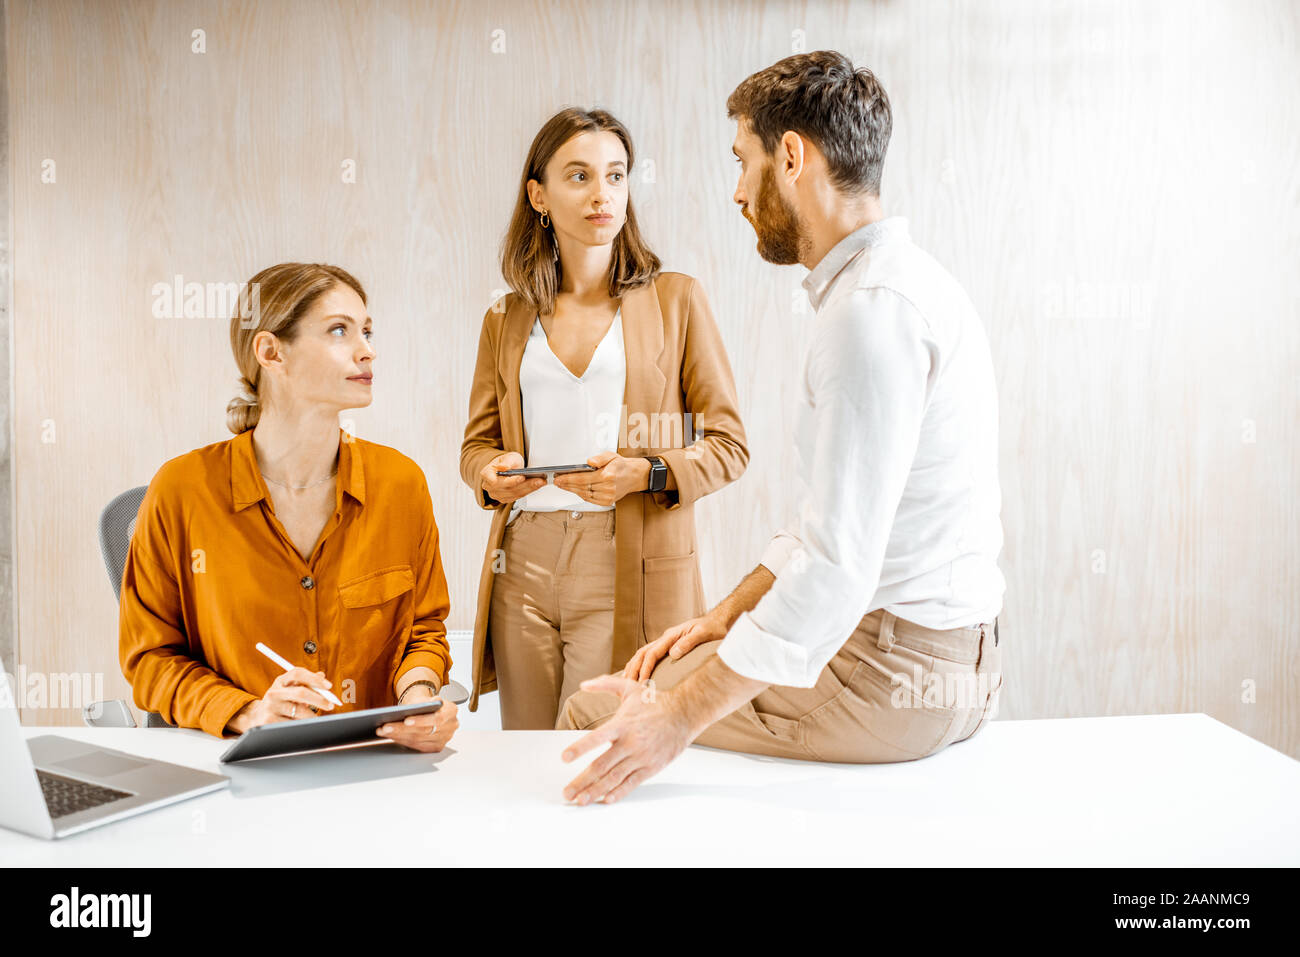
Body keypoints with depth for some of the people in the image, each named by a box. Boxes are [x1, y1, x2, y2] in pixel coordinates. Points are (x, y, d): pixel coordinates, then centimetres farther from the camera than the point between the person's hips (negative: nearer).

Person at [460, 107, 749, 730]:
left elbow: (727, 444, 3)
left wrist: (647, 474, -15)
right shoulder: (506, 321, 14)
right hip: (523, 563, 3)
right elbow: (477, 441, 18)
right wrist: (491, 471, -5)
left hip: (628, 571, -3)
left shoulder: (676, 300, 5)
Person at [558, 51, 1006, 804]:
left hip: (894, 673, -10)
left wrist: (679, 718, -24)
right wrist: (725, 617, 14)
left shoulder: (872, 309, -22)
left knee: (595, 709, -3)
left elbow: (836, 567, -28)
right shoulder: (907, 283, 13)